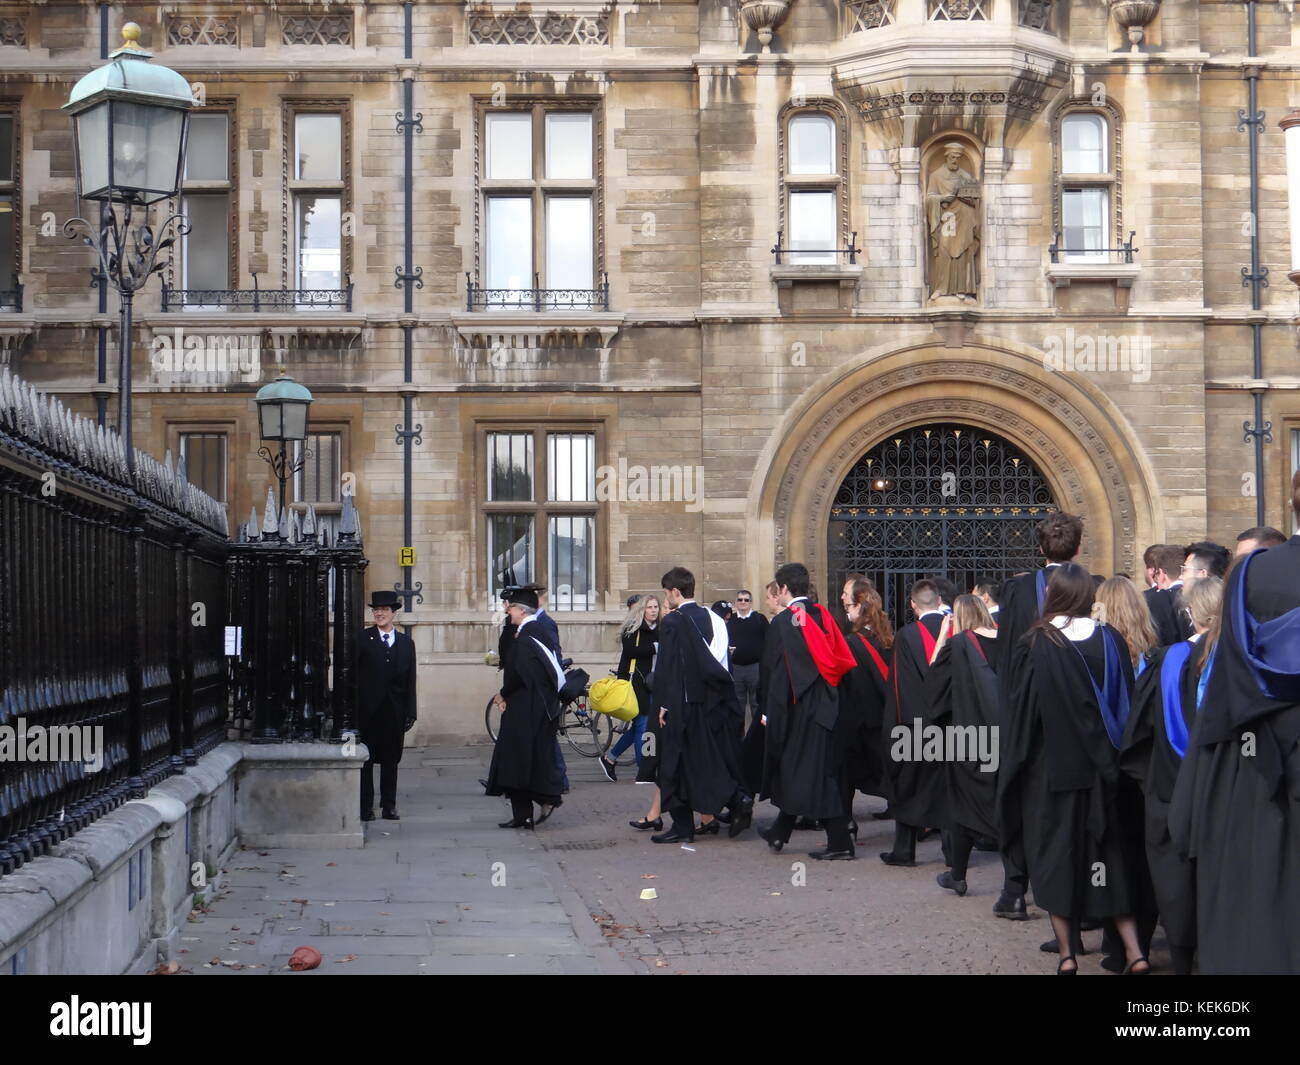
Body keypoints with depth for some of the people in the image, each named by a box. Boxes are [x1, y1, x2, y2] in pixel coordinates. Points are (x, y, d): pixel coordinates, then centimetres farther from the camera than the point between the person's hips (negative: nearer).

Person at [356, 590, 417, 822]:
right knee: (366, 759, 1)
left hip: (394, 711, 3)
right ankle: (366, 806, 6)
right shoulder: (363, 639, 0)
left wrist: (410, 712, 4)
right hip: (368, 710, -3)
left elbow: (410, 681, 10)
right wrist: (353, 707, -11)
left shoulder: (406, 643, 10)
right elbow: (353, 675, -3)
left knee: (391, 759, 7)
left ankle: (389, 805, 13)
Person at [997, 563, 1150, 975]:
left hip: (1049, 770, -3)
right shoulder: (1110, 640, -2)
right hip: (1100, 770, 3)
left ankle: (1067, 952, 5)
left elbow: (1020, 714, -7)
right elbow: (1126, 704, 3)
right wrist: (1114, 756, 13)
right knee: (1110, 859, 12)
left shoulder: (1034, 645, -11)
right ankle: (1133, 950, 5)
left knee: (1056, 858, 6)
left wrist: (1013, 770, 3)